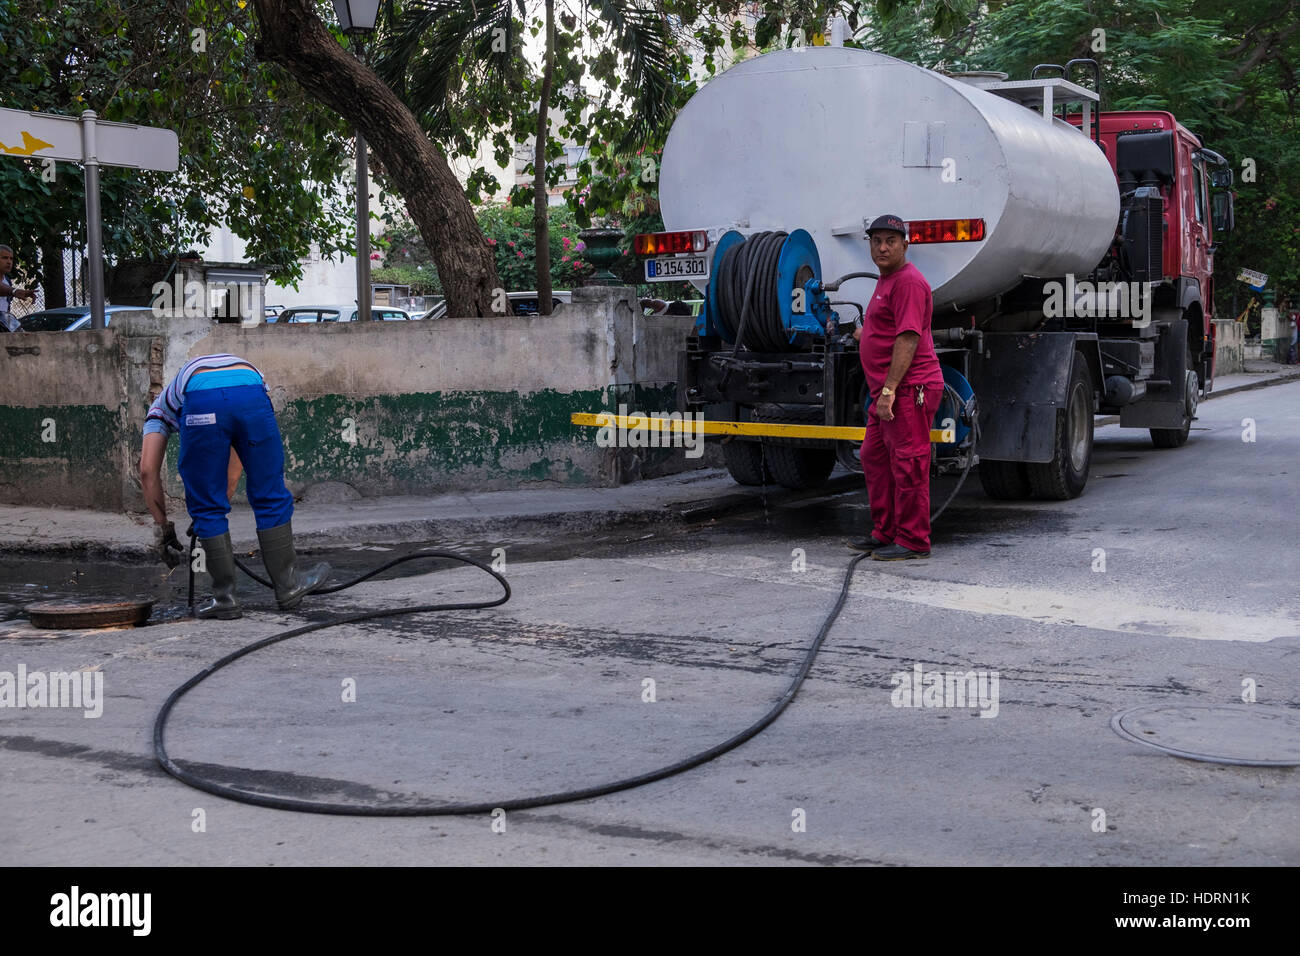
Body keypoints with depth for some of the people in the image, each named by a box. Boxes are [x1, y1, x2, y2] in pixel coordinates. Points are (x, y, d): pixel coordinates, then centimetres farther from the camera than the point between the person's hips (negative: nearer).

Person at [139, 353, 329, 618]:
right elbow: (234, 469, 45)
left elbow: (148, 471, 25)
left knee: (206, 509, 15)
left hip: (201, 403, -2)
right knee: (271, 497, 18)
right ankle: (288, 585, 28)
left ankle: (225, 597, 19)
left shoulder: (161, 406, 39)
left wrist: (162, 529, 31)